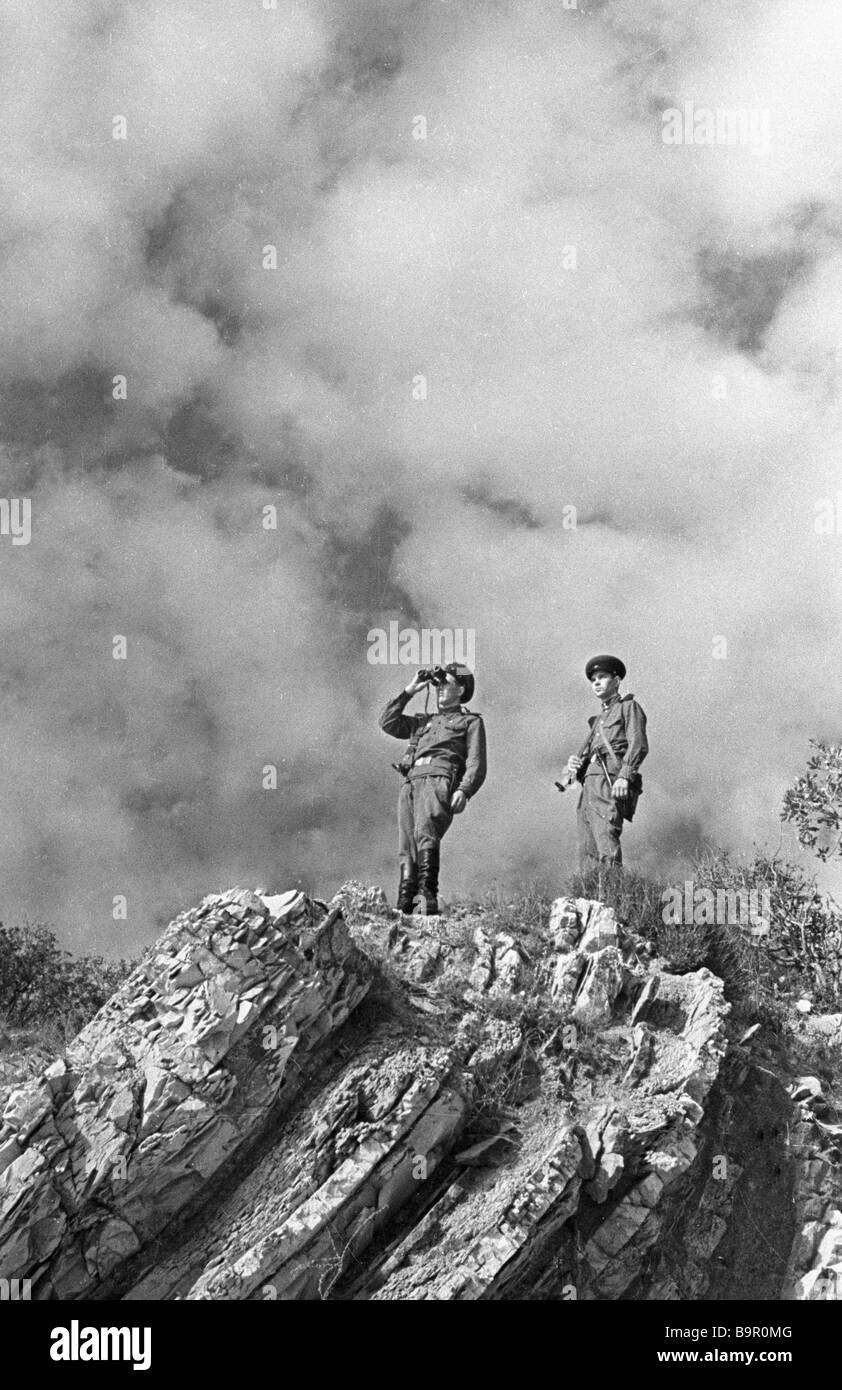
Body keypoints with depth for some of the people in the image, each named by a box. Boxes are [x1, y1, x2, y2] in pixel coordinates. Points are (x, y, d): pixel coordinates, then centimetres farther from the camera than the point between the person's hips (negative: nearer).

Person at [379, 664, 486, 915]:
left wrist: (464, 791, -11)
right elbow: (388, 722, 26)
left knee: (425, 833, -30)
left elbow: (476, 764, 8)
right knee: (407, 846, -11)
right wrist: (409, 691, 24)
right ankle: (404, 906, -19)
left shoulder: (471, 721, 21)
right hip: (411, 781, 5)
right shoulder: (422, 722, 37)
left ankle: (429, 894, -41)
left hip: (439, 779, -5)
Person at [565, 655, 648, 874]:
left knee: (606, 841, -24)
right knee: (587, 852, -2)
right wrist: (574, 765, 4)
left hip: (610, 782, -8)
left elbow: (638, 745, -5)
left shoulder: (629, 707, 10)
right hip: (589, 785, 8)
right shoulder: (597, 720, 33)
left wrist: (624, 776, -20)